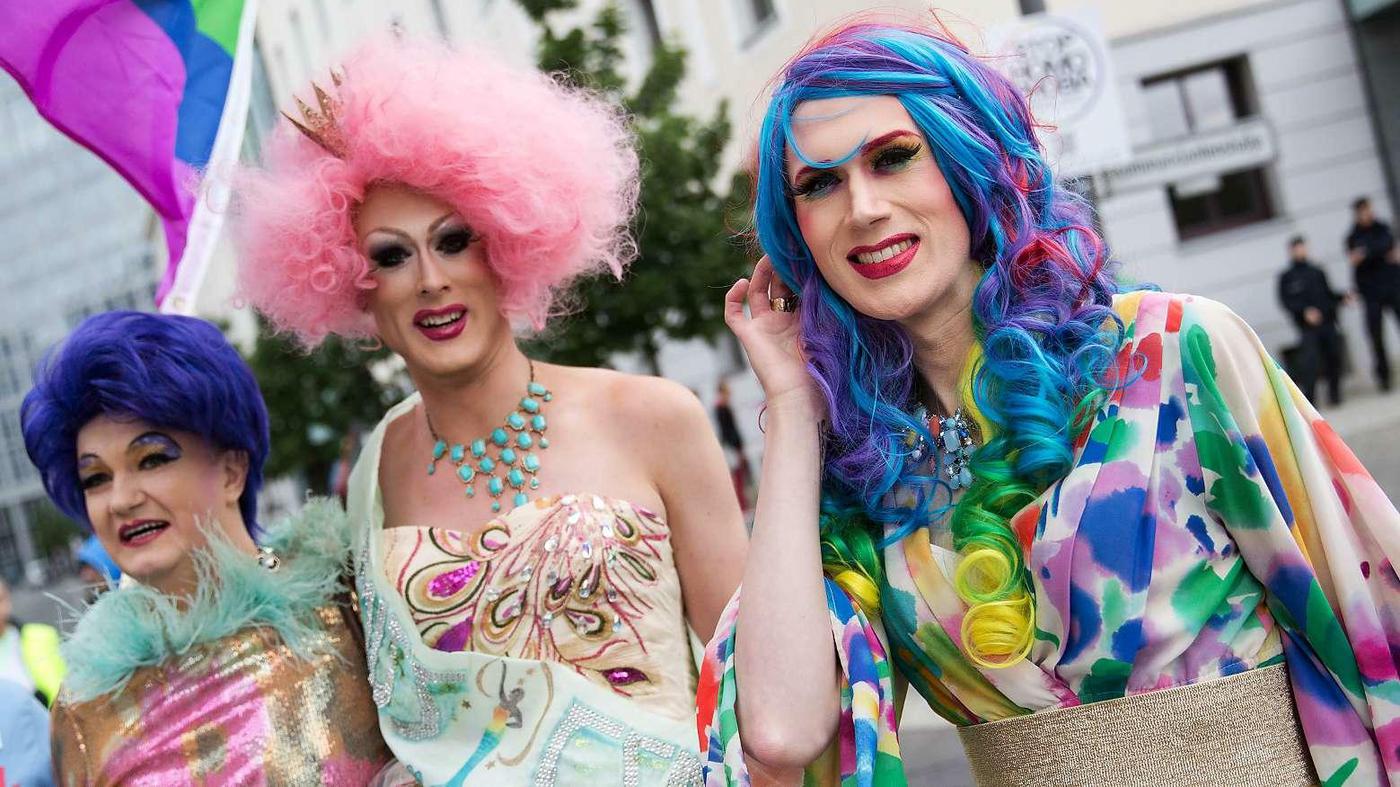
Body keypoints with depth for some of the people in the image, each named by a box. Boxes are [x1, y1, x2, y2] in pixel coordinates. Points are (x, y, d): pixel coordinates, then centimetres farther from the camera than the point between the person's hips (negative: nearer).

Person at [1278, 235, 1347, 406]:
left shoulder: (1317, 272, 16)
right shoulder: (1286, 277, 4)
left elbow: (1328, 293, 20)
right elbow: (1286, 301, -5)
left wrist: (1342, 296, 2)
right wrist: (1305, 311, -18)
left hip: (1328, 323, 4)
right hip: (1308, 327, -4)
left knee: (1333, 357, 5)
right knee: (1310, 361, -13)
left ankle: (1334, 395, 18)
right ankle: (1309, 398, -12)